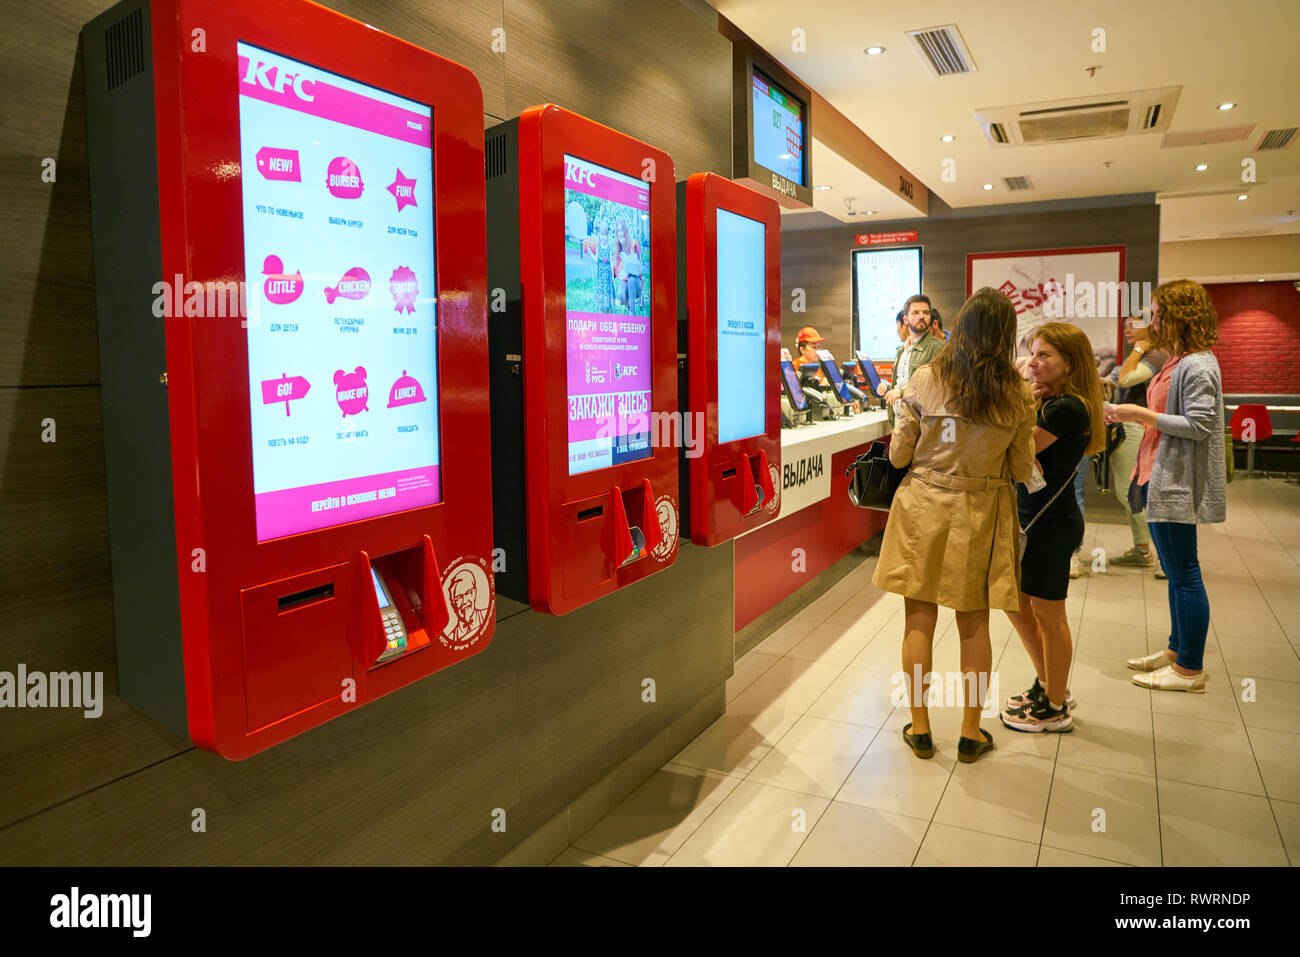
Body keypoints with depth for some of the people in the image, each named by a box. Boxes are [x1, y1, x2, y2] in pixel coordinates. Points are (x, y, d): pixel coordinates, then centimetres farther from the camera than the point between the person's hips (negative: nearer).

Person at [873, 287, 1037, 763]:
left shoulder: (925, 379, -9)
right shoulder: (1019, 393, -7)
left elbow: (898, 455, -4)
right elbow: (1021, 468, 0)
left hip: (924, 506, -1)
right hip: (982, 513, 1)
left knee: (919, 619, 9)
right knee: (974, 624, 13)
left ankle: (919, 726, 20)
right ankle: (971, 732, 25)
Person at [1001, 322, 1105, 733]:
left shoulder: (1067, 409, -20)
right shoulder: (1049, 403, 9)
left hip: (1052, 522, -10)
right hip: (1032, 516, 10)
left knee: (1047, 614, 4)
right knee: (1015, 602, 19)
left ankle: (1055, 709, 22)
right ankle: (1047, 685, 36)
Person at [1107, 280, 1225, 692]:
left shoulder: (1198, 366, -15)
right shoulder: (1179, 361, 15)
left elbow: (1199, 425, -21)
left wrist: (1143, 414, -19)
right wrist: (1132, 414, 11)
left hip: (1176, 484, -10)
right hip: (1161, 478, 10)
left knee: (1183, 573, -3)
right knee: (1176, 571, 17)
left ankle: (1190, 670, 7)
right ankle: (1177, 650, 29)